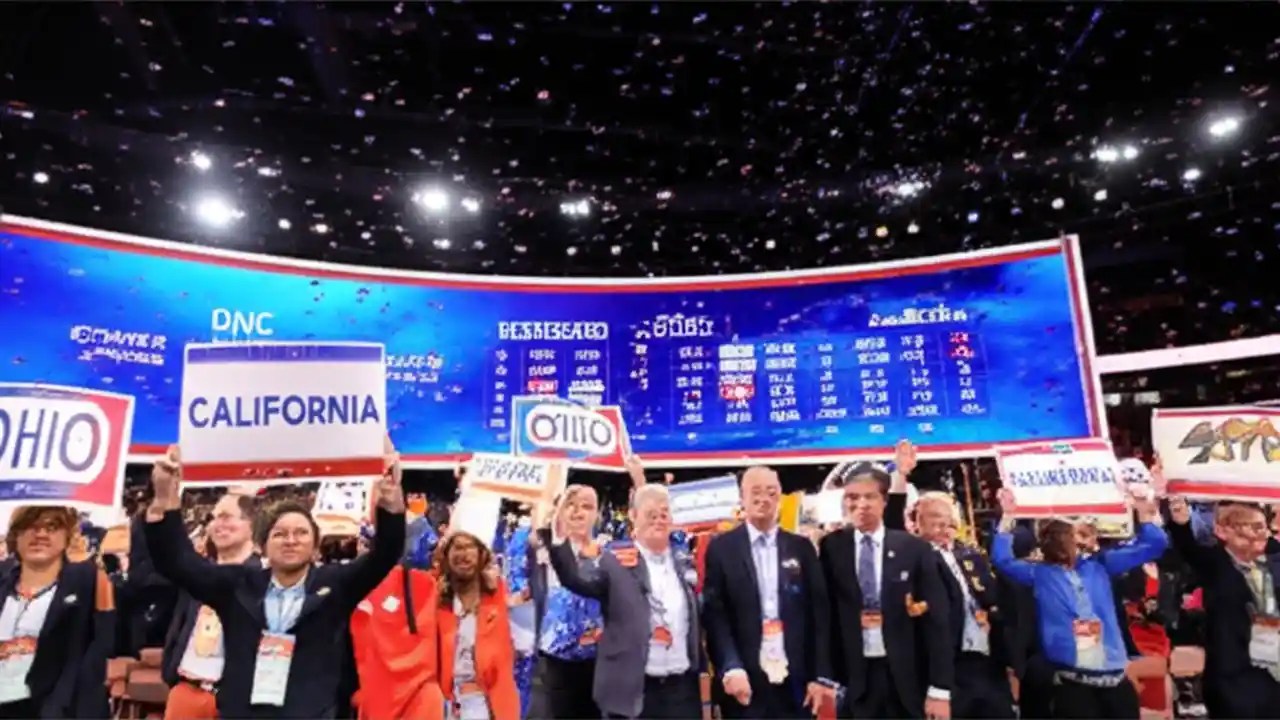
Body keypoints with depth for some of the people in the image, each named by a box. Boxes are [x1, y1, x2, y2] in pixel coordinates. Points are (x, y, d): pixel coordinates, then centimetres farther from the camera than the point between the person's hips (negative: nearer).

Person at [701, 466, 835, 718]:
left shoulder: (801, 548, 8)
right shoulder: (721, 548, 0)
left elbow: (819, 613, 6)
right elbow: (714, 614, -5)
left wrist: (821, 675, 0)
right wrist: (731, 668, -16)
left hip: (796, 681, 3)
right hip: (745, 681, -2)